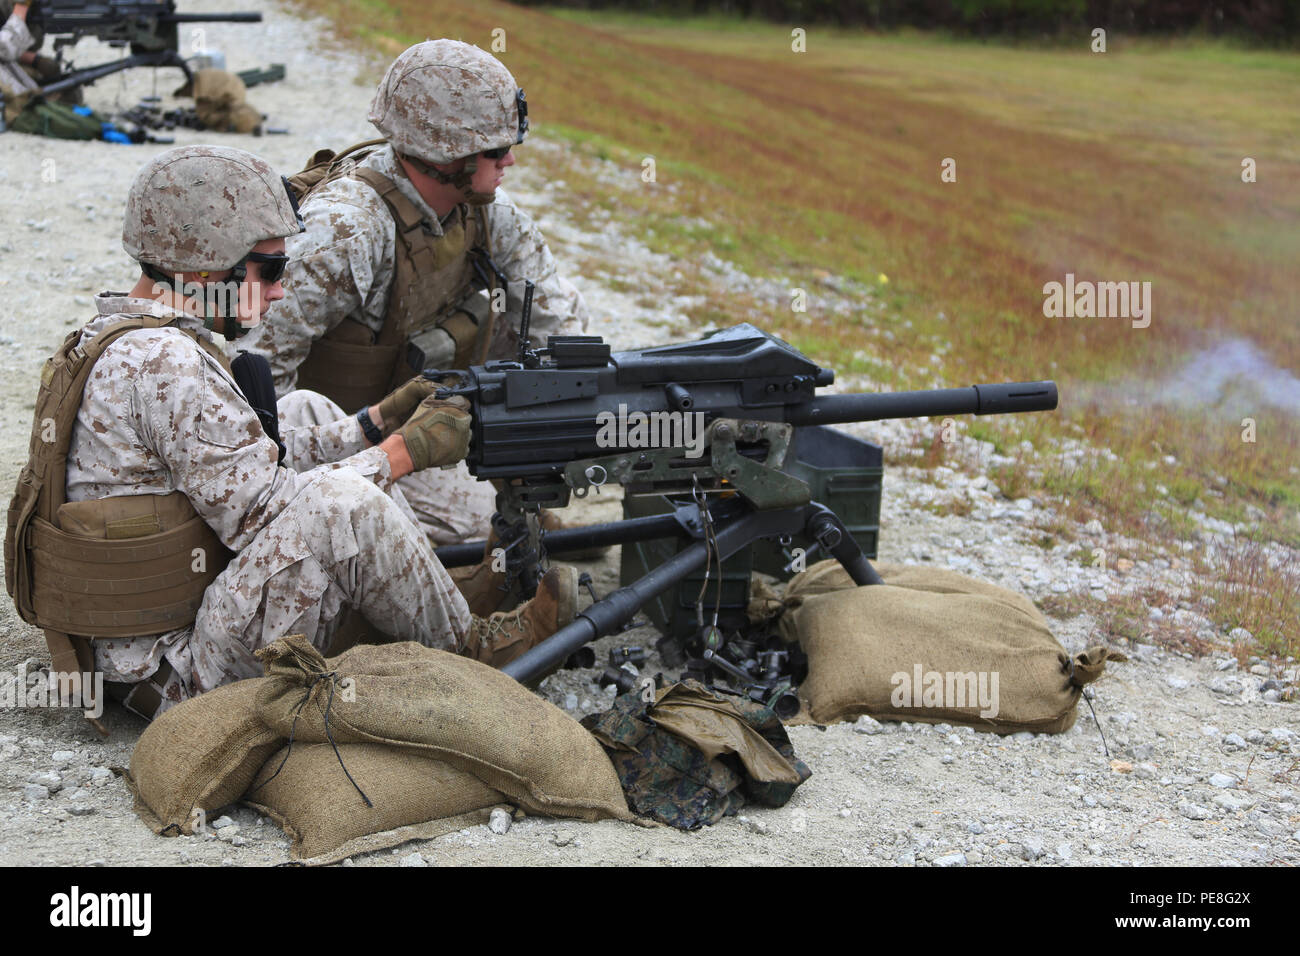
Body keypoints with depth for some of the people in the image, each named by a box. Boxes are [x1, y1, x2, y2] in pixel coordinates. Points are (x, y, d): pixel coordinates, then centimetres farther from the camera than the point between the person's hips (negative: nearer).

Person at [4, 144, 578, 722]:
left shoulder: (116, 340, 10)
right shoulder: (164, 364, -22)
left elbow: (256, 458, 16)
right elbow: (260, 513, -22)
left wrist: (382, 420, 7)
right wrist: (408, 450, -13)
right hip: (177, 678, -11)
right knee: (341, 500, -25)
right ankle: (466, 649, -2)